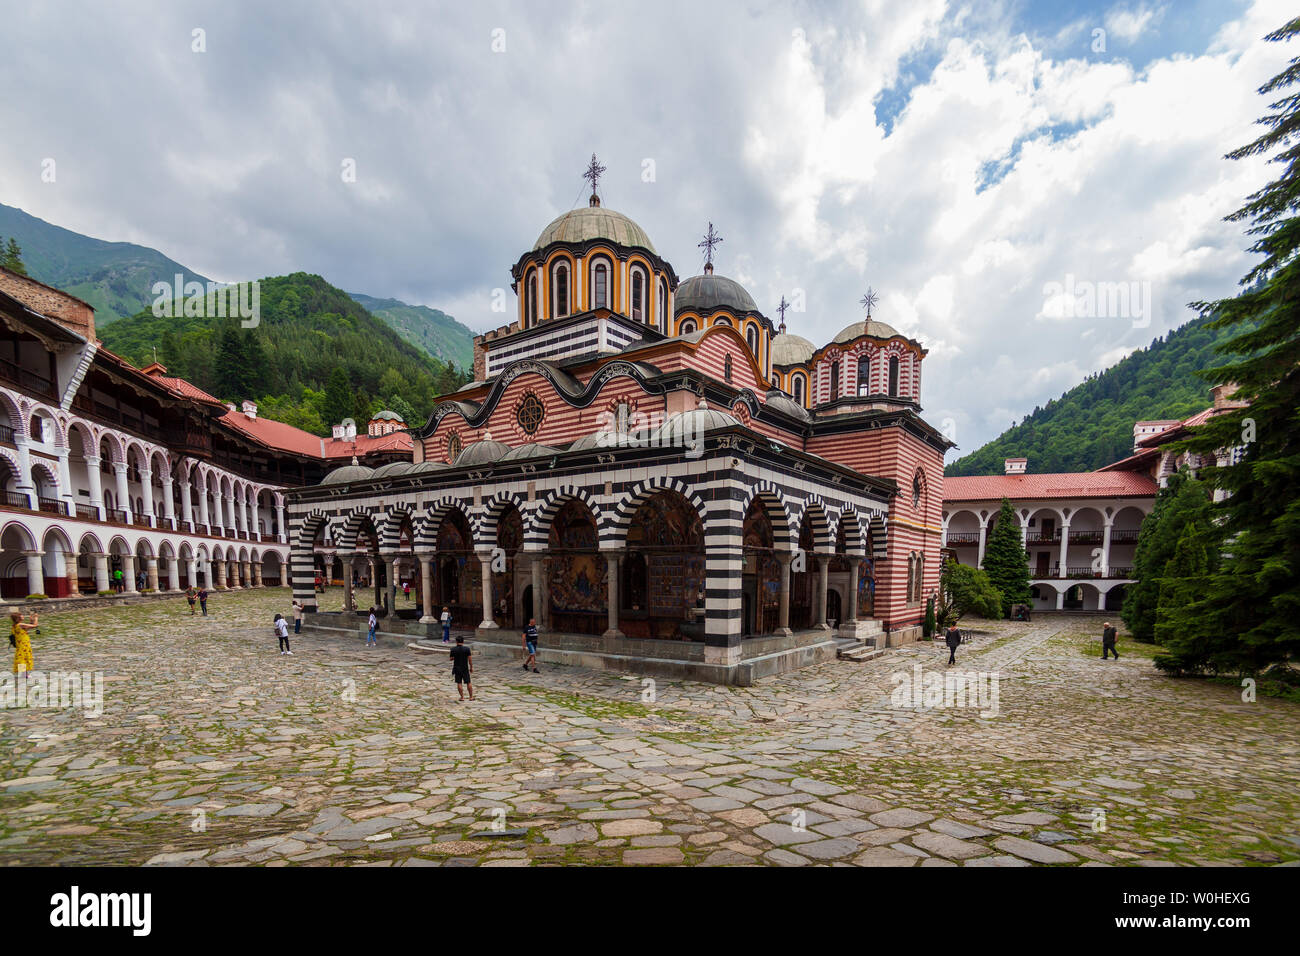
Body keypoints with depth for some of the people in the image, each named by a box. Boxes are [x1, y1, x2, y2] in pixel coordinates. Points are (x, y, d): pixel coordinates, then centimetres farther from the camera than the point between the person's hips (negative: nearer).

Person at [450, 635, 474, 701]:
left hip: (457, 668, 1)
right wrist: (471, 667, 1)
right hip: (465, 668, -1)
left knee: (459, 683, 8)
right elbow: (470, 659, -9)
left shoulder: (453, 649, -8)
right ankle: (471, 697, 12)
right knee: (469, 682, 8)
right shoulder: (467, 649, -11)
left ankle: (462, 697, 9)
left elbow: (451, 659, 0)